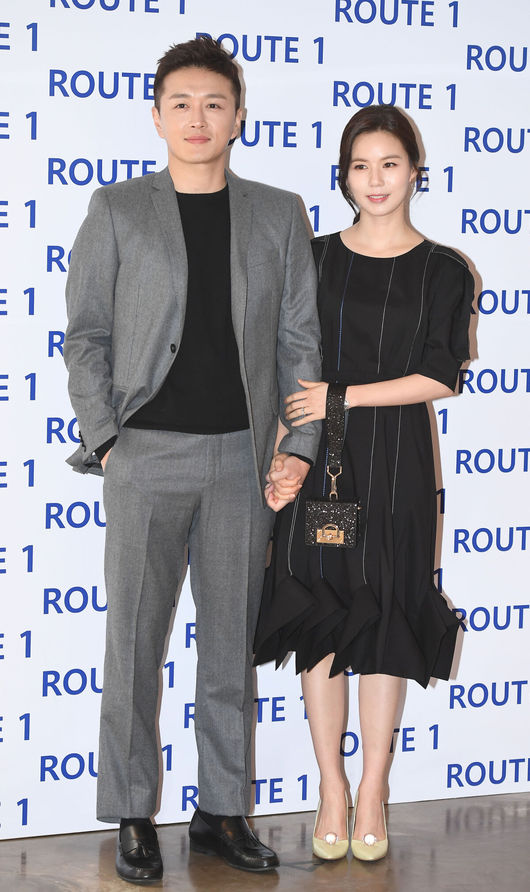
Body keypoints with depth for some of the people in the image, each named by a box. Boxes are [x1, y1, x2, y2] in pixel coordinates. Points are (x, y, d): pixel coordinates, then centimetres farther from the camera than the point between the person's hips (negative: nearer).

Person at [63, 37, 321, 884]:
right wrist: (103, 438, -6)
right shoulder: (117, 210, 4)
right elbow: (86, 333, 3)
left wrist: (300, 446, 0)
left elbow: (300, 338, 8)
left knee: (232, 641, 8)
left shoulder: (278, 215, 9)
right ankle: (133, 818, 12)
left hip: (244, 456, 2)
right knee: (134, 643, 2)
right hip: (148, 454, -2)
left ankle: (223, 811, 18)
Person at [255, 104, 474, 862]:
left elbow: (439, 377, -5)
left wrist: (344, 396, -10)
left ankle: (373, 792, 14)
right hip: (318, 460, 2)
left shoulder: (443, 271, 2)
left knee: (384, 615, 2)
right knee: (318, 613, 2)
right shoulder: (314, 259, 7)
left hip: (395, 462, -2)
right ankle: (331, 788, 13)